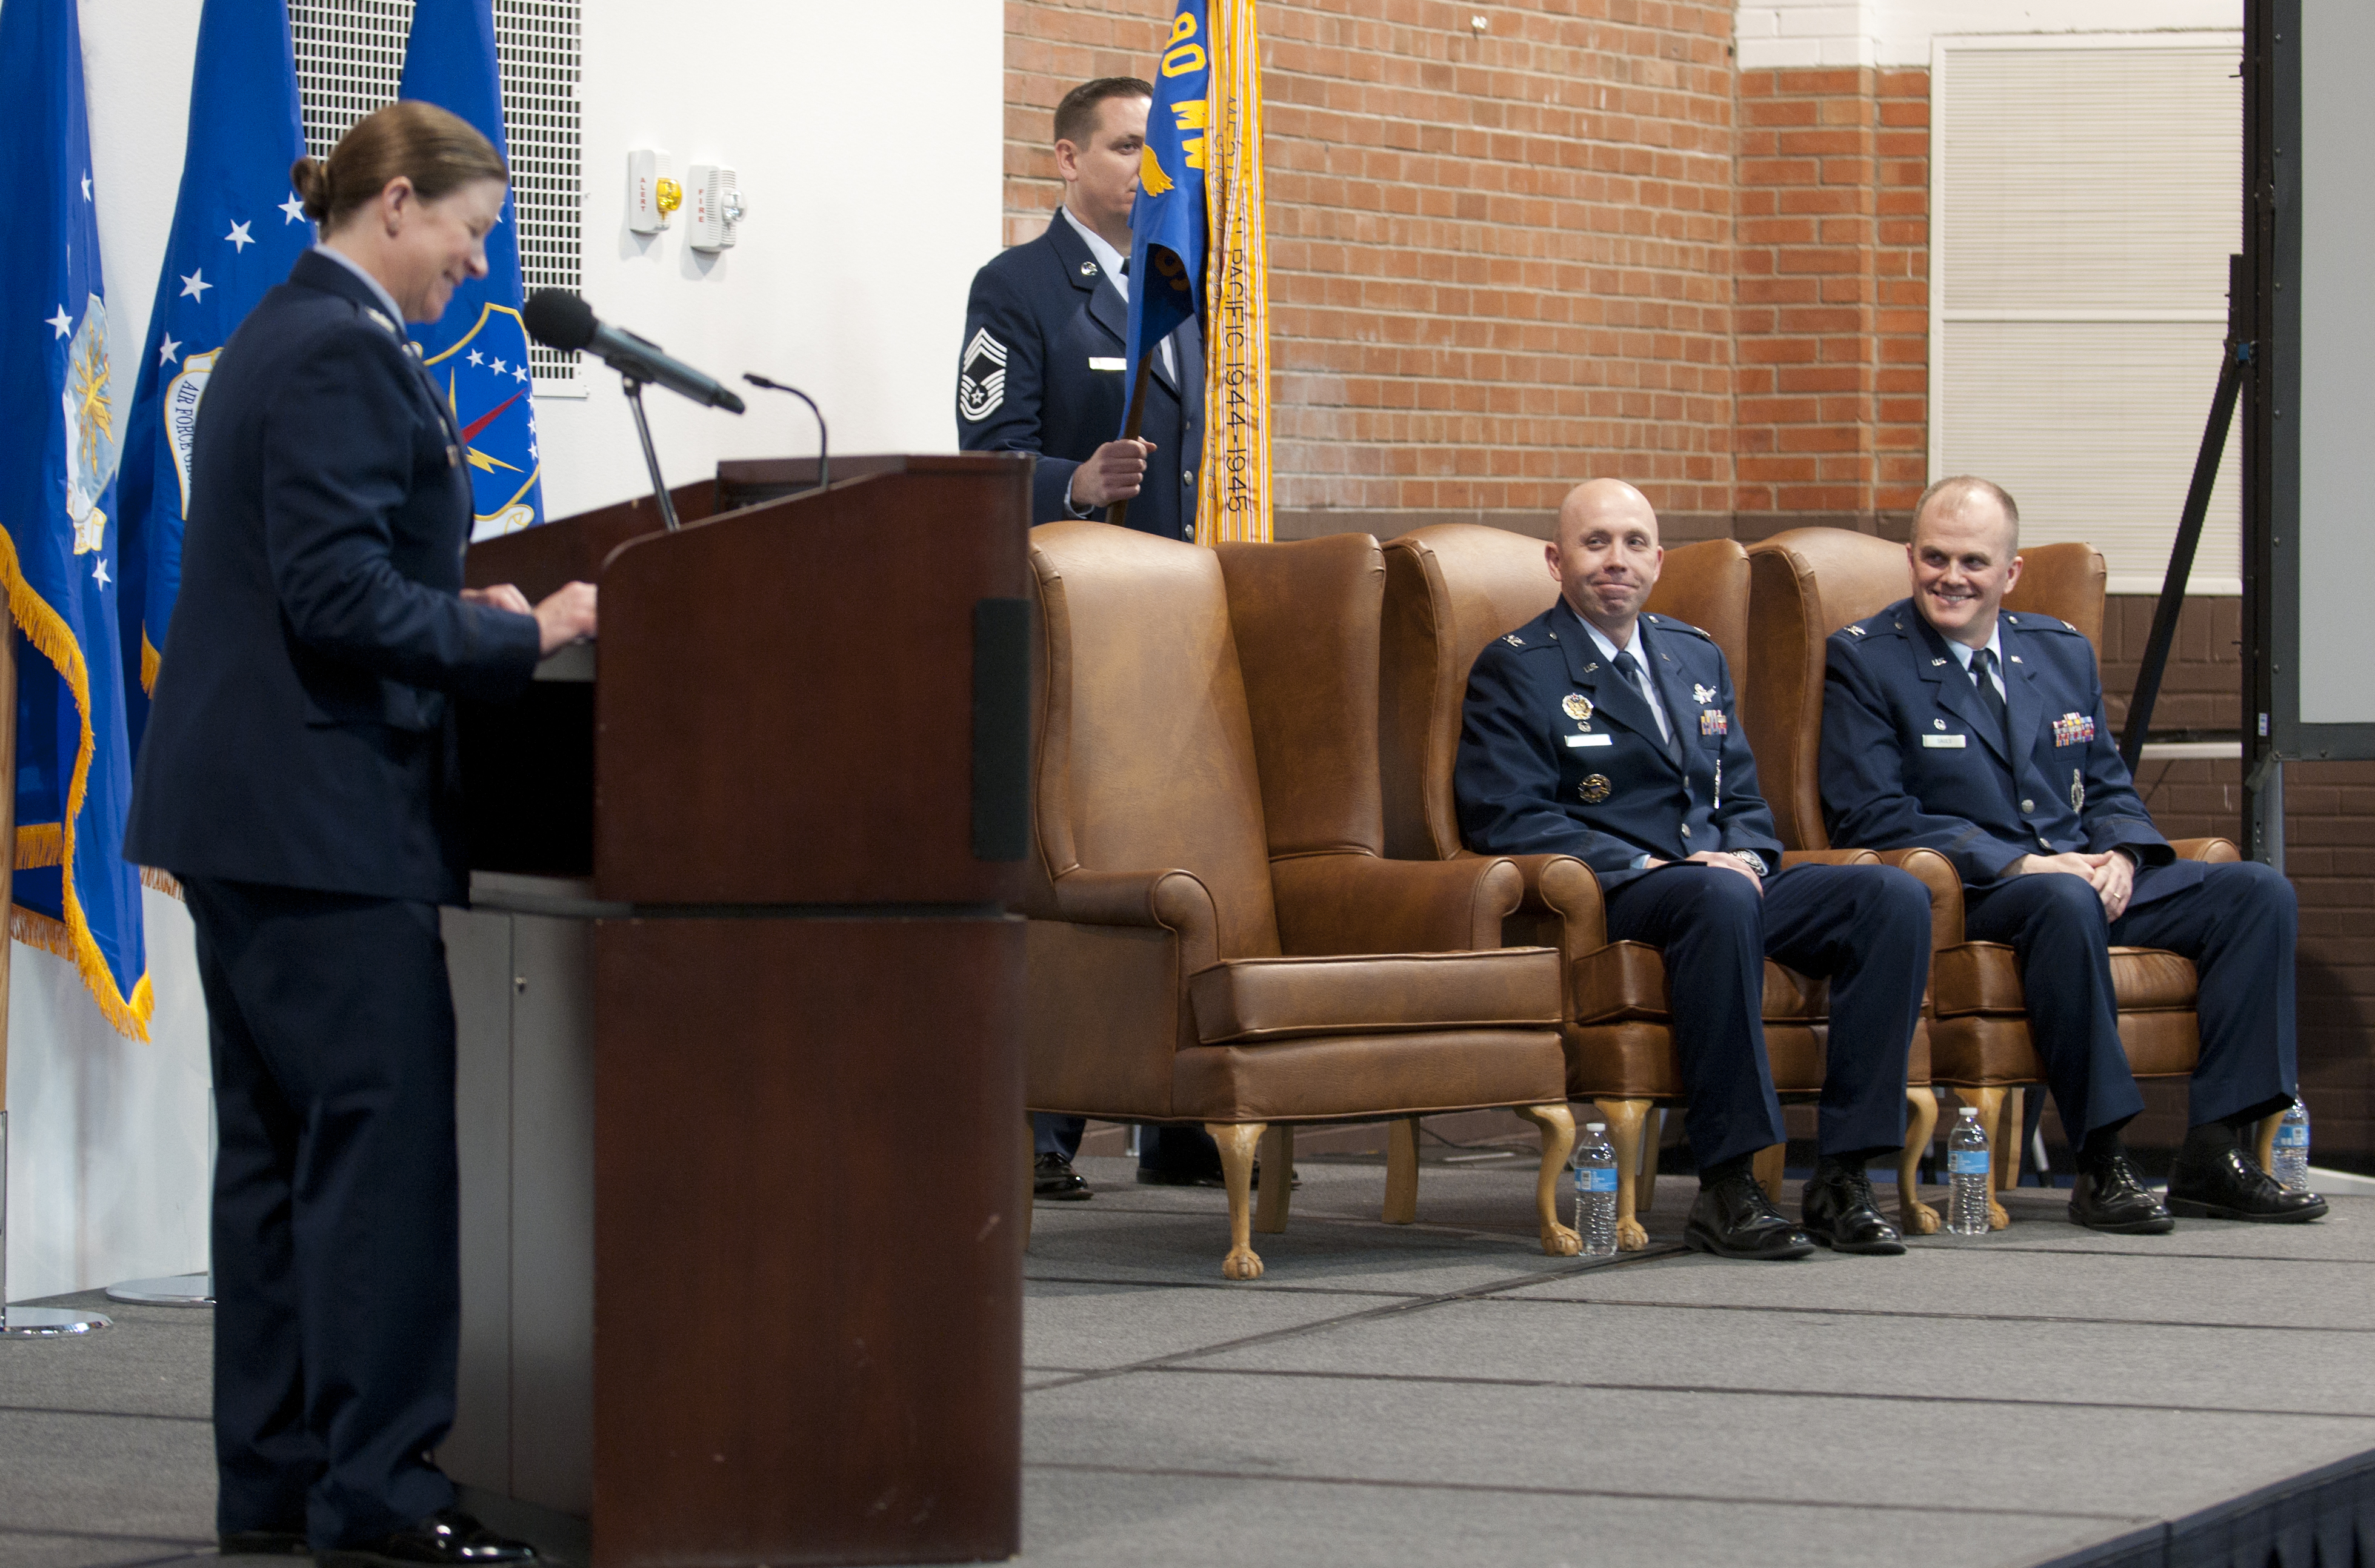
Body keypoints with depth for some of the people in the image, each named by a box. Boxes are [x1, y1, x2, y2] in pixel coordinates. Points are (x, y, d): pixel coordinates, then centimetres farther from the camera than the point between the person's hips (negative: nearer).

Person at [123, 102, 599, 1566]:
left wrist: (460, 608, 13)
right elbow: (336, 595, -22)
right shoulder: (345, 355, -15)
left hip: (246, 809, 11)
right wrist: (521, 637, -16)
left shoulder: (287, 337, 17)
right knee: (384, 1135, -8)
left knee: (280, 1144, 12)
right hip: (326, 818, -11)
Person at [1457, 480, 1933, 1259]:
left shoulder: (1697, 658, 23)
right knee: (1721, 899, -40)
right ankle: (1726, 1188, -37)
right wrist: (1647, 867, -18)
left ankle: (1842, 1178, -21)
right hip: (1609, 901, -7)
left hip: (1725, 878, 7)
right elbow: (1503, 819, -10)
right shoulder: (1516, 669, 2)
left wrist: (1745, 855, -2)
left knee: (1895, 896, -19)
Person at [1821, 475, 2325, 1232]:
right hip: (1963, 896, -6)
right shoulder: (1864, 660, -1)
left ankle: (2213, 1154, -17)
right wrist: (2021, 865, -18)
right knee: (2065, 903, -39)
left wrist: (2120, 855, -6)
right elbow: (1870, 815, -11)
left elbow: (2110, 788, 20)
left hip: (2091, 879, 7)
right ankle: (2100, 1165, -34)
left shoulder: (2062, 651, 17)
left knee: (2260, 892, -12)